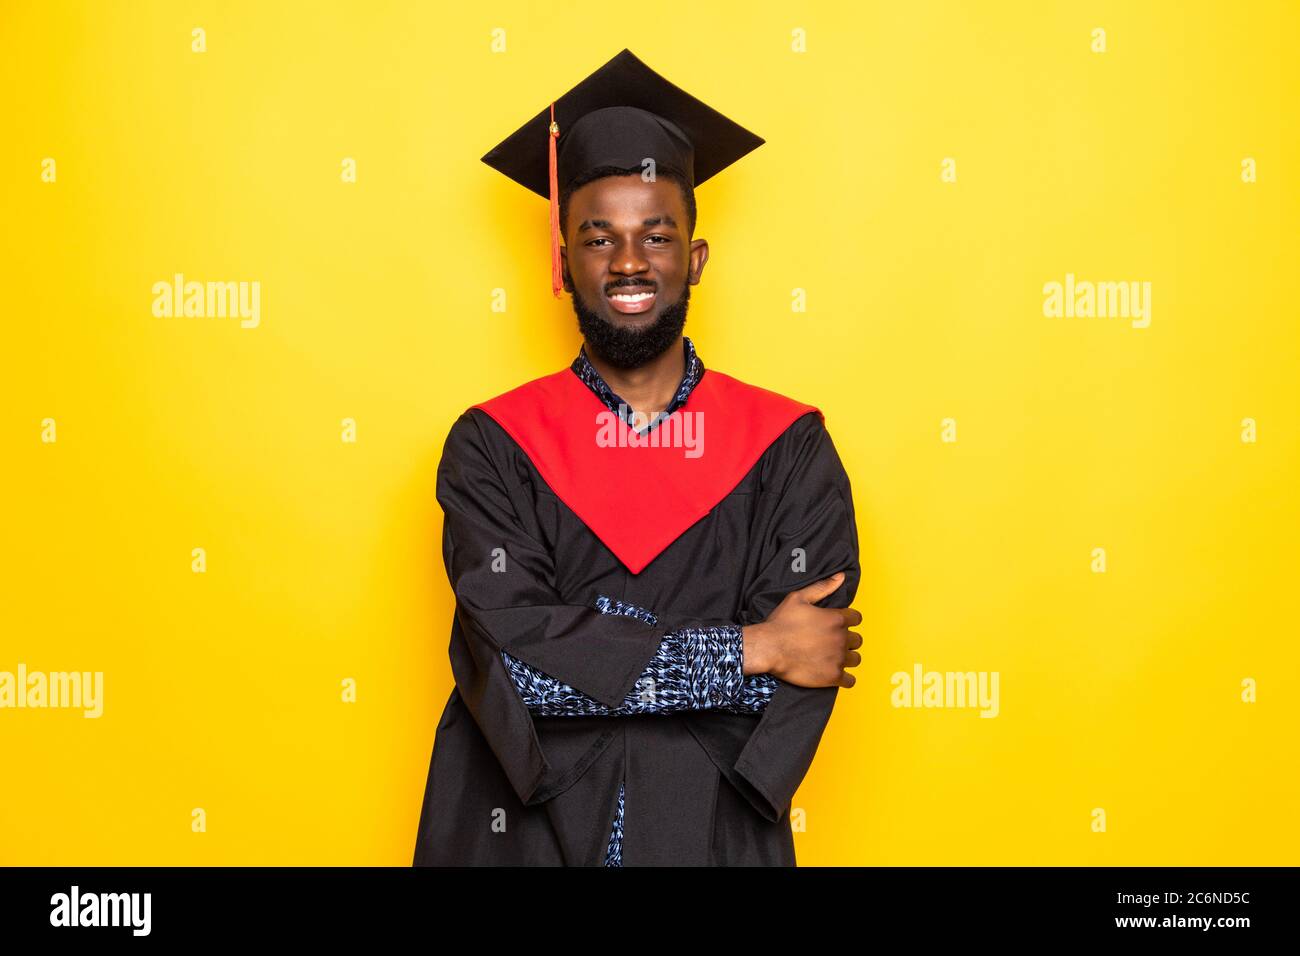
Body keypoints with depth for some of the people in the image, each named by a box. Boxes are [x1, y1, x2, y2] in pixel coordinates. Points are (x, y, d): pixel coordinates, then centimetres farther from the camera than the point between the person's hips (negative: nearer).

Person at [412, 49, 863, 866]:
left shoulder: (789, 449, -5)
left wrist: (588, 658, -18)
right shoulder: (492, 448, -6)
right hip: (523, 832, 0)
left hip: (715, 832, 0)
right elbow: (509, 652, -17)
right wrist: (747, 649, -17)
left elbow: (801, 677, -14)